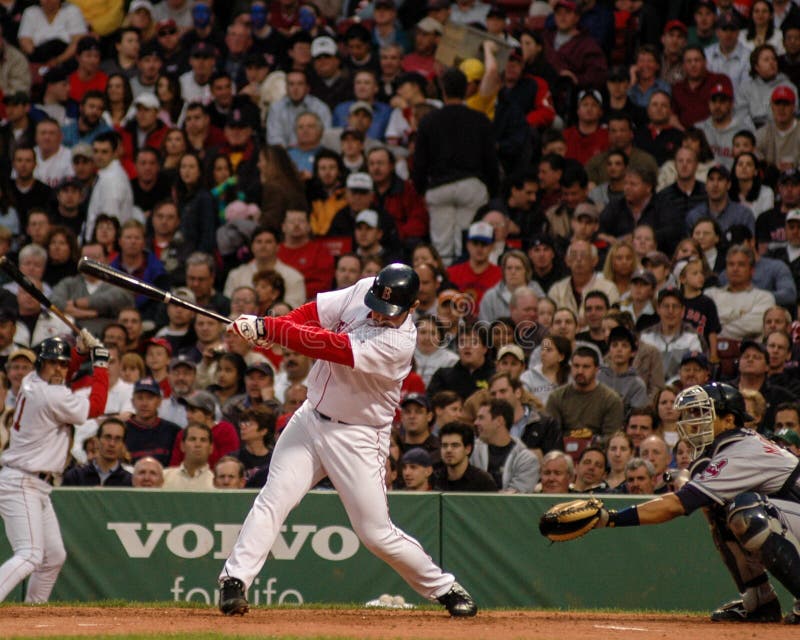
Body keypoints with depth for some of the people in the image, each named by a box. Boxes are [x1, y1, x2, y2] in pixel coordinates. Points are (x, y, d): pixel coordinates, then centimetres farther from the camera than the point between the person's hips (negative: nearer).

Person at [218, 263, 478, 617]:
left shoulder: (399, 343, -26)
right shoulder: (362, 290, -5)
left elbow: (333, 347, -32)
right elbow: (316, 312, -2)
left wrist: (269, 327, -32)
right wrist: (268, 329, -21)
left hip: (357, 438, -6)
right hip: (311, 417, 6)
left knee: (376, 533, -1)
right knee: (272, 500, -8)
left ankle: (445, 588, 16)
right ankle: (234, 581, -8)